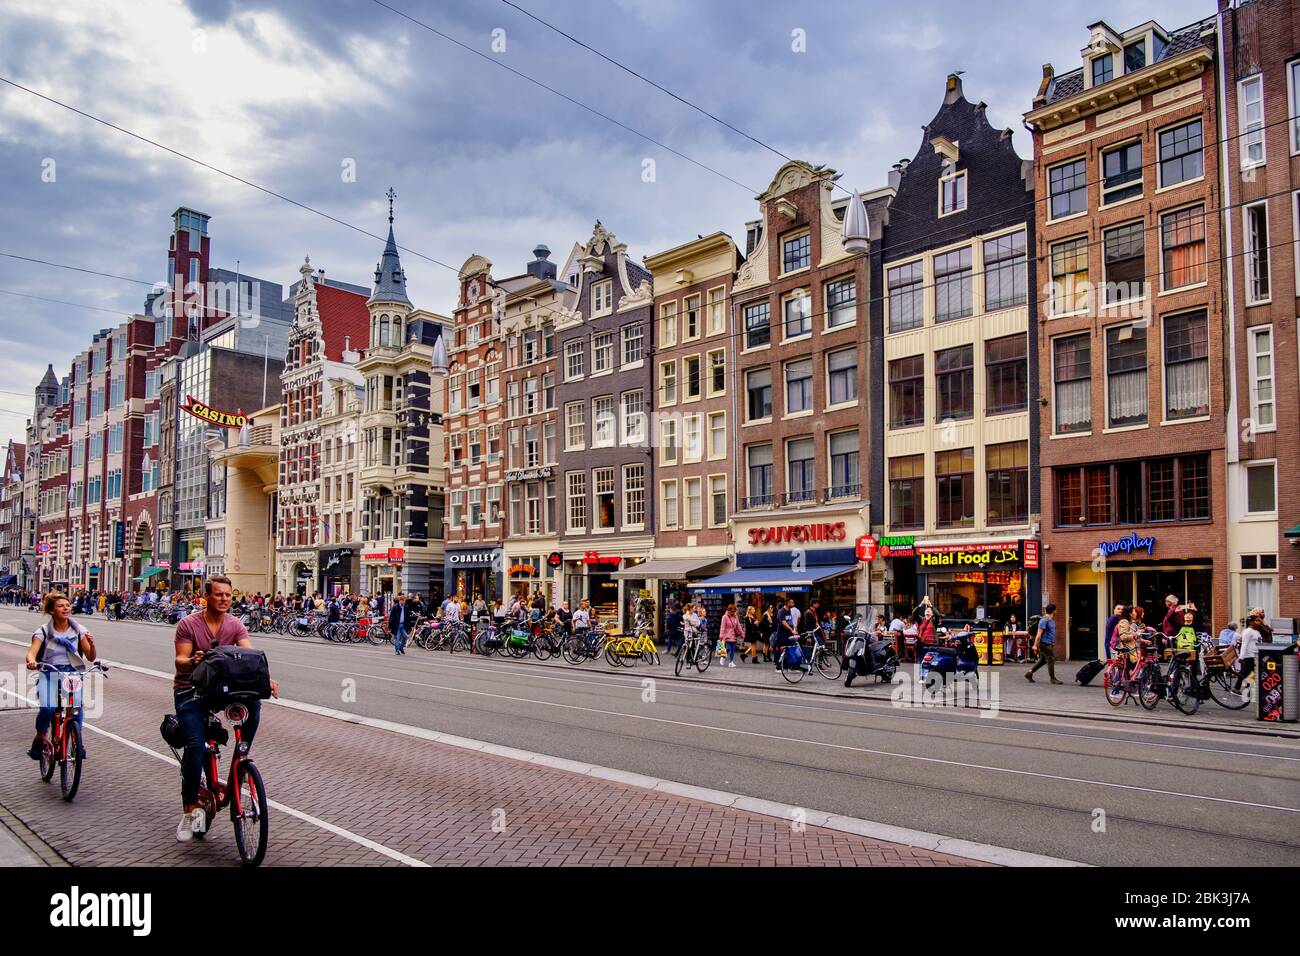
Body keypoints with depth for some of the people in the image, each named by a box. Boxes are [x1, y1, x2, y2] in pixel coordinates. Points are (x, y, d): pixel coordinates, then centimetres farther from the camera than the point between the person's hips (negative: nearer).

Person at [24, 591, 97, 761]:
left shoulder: (78, 631, 4)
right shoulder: (44, 632, 1)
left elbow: (91, 657, 2)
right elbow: (31, 653, -13)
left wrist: (91, 644, -19)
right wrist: (31, 661, -36)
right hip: (49, 673, -1)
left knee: (77, 704, -26)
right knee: (47, 707, -26)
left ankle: (79, 743, -9)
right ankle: (40, 738, 2)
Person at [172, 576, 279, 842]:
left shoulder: (235, 625, -1)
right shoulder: (188, 624, -9)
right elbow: (180, 660, -14)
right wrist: (192, 661, -38)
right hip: (190, 691, -3)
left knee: (253, 702, -28)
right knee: (196, 746, -19)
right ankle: (190, 809, -4)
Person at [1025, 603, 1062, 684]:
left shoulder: (1052, 620, 14)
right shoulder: (1044, 620, -16)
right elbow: (1039, 633, -18)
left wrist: (1053, 644, 26)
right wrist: (1035, 645, -19)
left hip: (1049, 644, 10)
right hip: (1045, 644, -10)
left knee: (1042, 660, 12)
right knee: (1051, 660, -5)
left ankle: (1029, 673, 17)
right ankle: (1053, 679, 3)